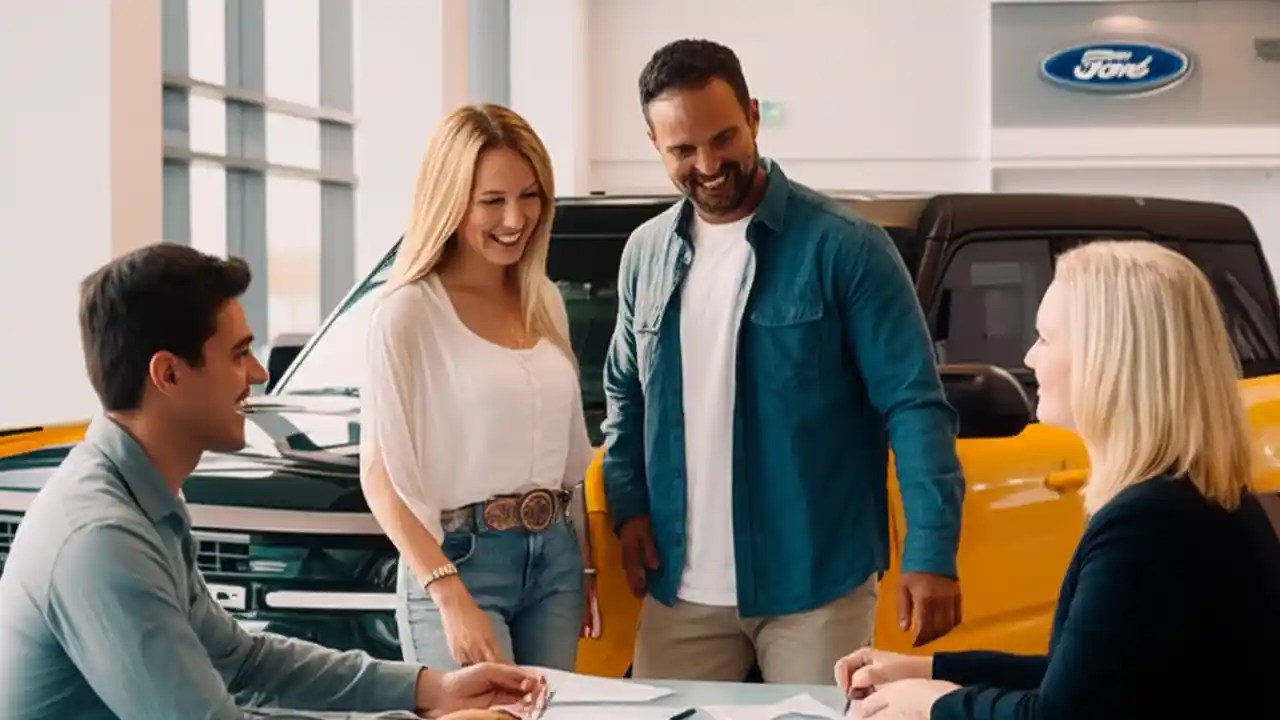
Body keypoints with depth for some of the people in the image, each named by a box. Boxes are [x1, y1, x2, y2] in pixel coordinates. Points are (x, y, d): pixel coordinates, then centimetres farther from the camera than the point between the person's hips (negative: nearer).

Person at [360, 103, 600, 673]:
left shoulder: (546, 304, 11)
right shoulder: (409, 313, -9)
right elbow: (383, 475, -13)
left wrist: (586, 565, 14)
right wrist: (451, 597, -22)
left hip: (555, 559, 6)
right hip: (459, 561, -6)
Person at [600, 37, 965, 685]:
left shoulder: (843, 247, -9)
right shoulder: (646, 253, 8)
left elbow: (914, 405, -12)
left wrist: (931, 551, -21)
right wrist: (628, 505, 4)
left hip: (815, 584, -4)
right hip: (681, 590, 5)